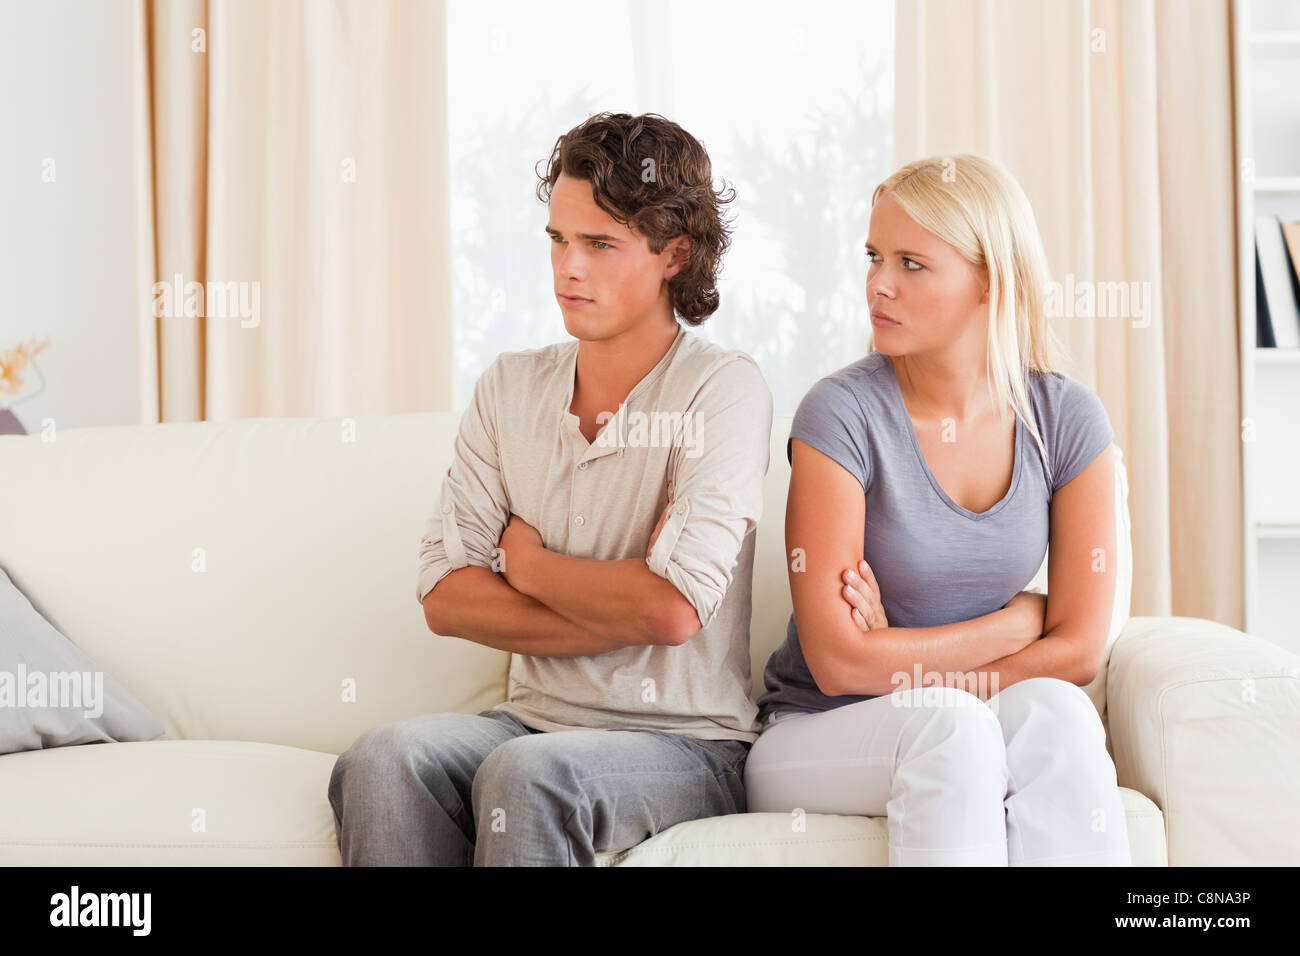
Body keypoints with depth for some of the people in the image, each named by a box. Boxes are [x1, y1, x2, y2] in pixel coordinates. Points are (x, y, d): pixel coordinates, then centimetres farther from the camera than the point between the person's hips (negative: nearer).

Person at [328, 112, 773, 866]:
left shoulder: (723, 389, -7)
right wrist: (617, 614, -10)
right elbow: (446, 597, 1)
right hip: (537, 717, 4)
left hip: (688, 742, -4)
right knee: (383, 760, -26)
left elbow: (673, 609, -18)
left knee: (526, 774, -35)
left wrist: (527, 563, -1)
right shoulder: (510, 388, 10)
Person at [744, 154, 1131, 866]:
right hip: (817, 739, -3)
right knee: (952, 726, -34)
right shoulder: (842, 413, -14)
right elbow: (837, 662, -17)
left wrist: (902, 665, -9)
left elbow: (1078, 649, -2)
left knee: (1050, 710, -30)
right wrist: (1018, 621, -9)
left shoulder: (1067, 419, -2)